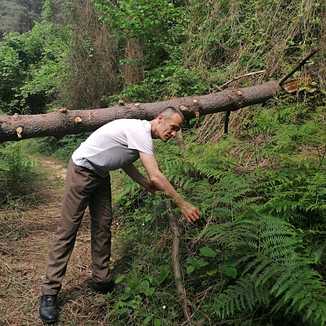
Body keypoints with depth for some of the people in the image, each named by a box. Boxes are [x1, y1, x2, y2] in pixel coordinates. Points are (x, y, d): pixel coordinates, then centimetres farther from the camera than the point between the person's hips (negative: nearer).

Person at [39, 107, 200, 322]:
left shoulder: (142, 135, 4)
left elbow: (124, 161, 12)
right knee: (68, 230, -6)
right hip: (82, 171, -10)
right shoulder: (140, 132, -26)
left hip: (100, 175, 10)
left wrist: (145, 184, 1)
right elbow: (156, 177, -31)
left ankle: (101, 280, 19)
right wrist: (182, 204, -26)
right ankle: (49, 292, 2)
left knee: (103, 225, 9)